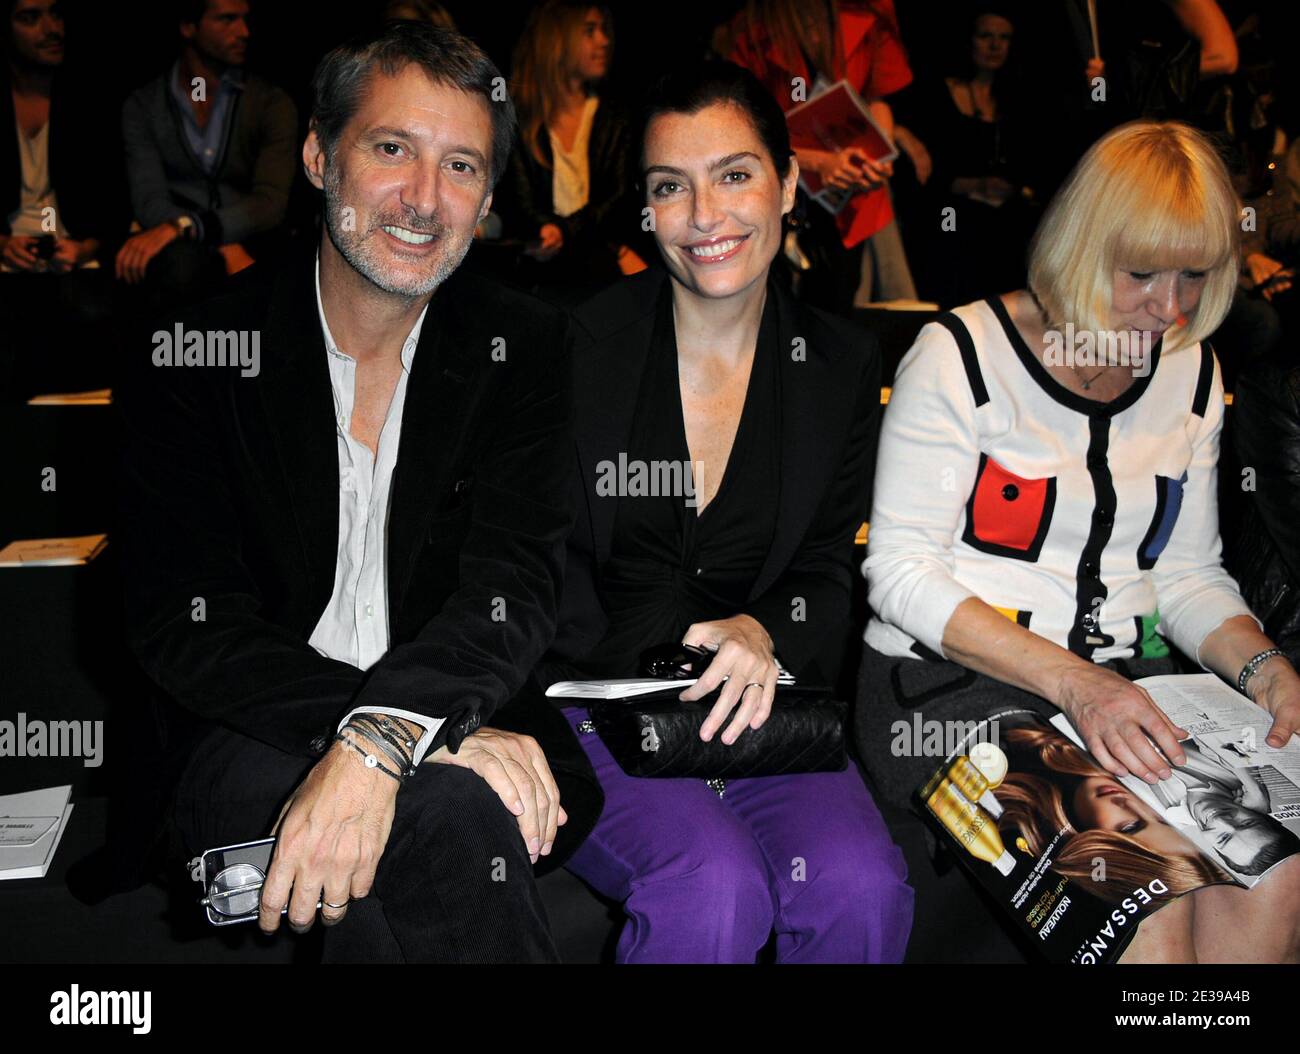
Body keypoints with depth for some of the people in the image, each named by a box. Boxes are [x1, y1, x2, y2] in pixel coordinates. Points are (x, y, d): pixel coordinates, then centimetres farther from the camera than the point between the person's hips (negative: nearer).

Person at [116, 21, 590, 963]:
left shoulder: (522, 346, 2)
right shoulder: (196, 351, -3)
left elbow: (516, 579, -11)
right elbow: (185, 626, -10)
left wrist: (382, 739, -32)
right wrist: (440, 738, -24)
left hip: (471, 734, 2)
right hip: (254, 743, -1)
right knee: (453, 806, -32)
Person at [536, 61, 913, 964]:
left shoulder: (843, 365, 8)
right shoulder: (572, 345, -2)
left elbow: (825, 575, 8)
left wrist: (761, 636, -14)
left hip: (756, 713, 3)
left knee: (861, 886, -25)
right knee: (714, 887, -29)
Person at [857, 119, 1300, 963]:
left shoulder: (1191, 373, 11)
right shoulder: (962, 355, -7)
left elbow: (1189, 574, 18)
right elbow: (901, 572, -12)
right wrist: (1072, 682, -22)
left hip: (1126, 685, 5)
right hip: (955, 684, -5)